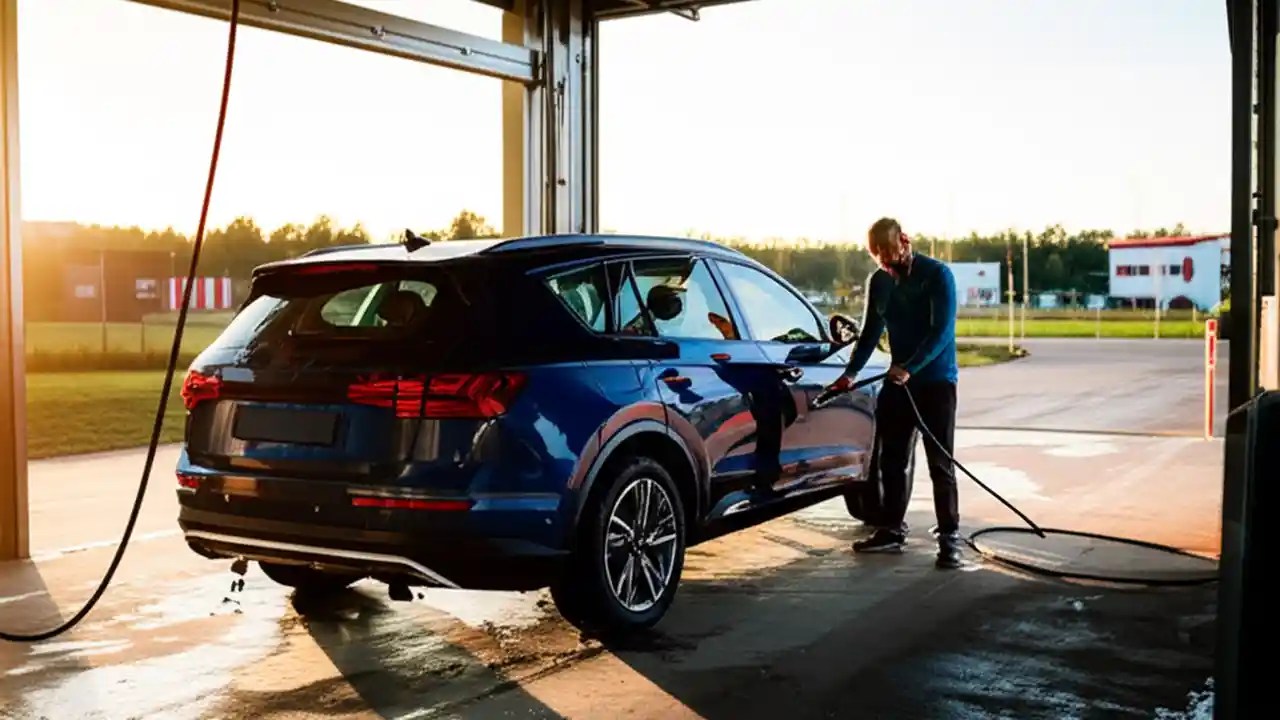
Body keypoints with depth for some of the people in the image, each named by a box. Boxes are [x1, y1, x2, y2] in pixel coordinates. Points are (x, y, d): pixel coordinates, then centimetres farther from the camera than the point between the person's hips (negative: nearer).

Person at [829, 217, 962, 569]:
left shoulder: (937, 274, -11)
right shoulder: (879, 281, 6)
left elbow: (942, 331, -18)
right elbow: (871, 331, 13)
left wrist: (910, 368, -29)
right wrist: (851, 372, 4)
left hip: (936, 380, -6)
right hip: (898, 380, 6)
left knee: (940, 464, -5)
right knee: (892, 460, 9)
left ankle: (949, 537, 0)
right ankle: (891, 530, 19)